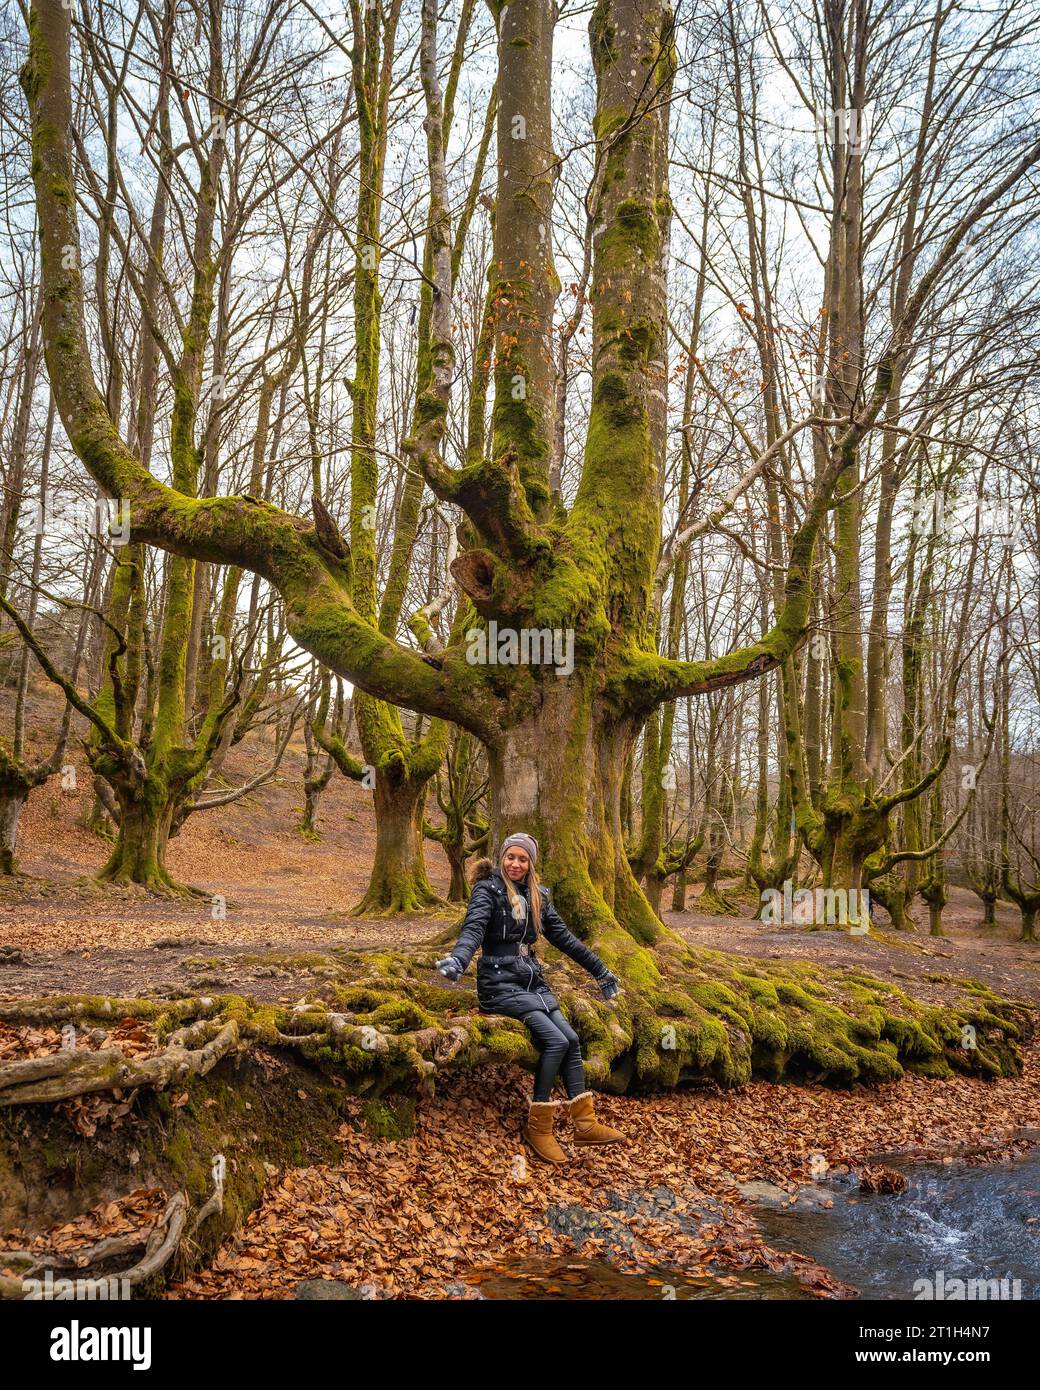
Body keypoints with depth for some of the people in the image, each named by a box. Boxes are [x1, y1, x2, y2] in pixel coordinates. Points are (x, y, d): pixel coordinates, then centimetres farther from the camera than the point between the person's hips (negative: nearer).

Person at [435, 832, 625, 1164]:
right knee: (556, 1041, -19)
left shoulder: (537, 896, 11)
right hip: (501, 984, -6)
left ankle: (585, 1123, -1)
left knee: (571, 1039, -10)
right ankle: (537, 1125, -7)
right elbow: (473, 928, -25)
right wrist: (458, 960, -46)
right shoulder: (488, 890, -7)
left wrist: (600, 970, 20)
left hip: (532, 981, 6)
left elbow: (564, 937, 17)